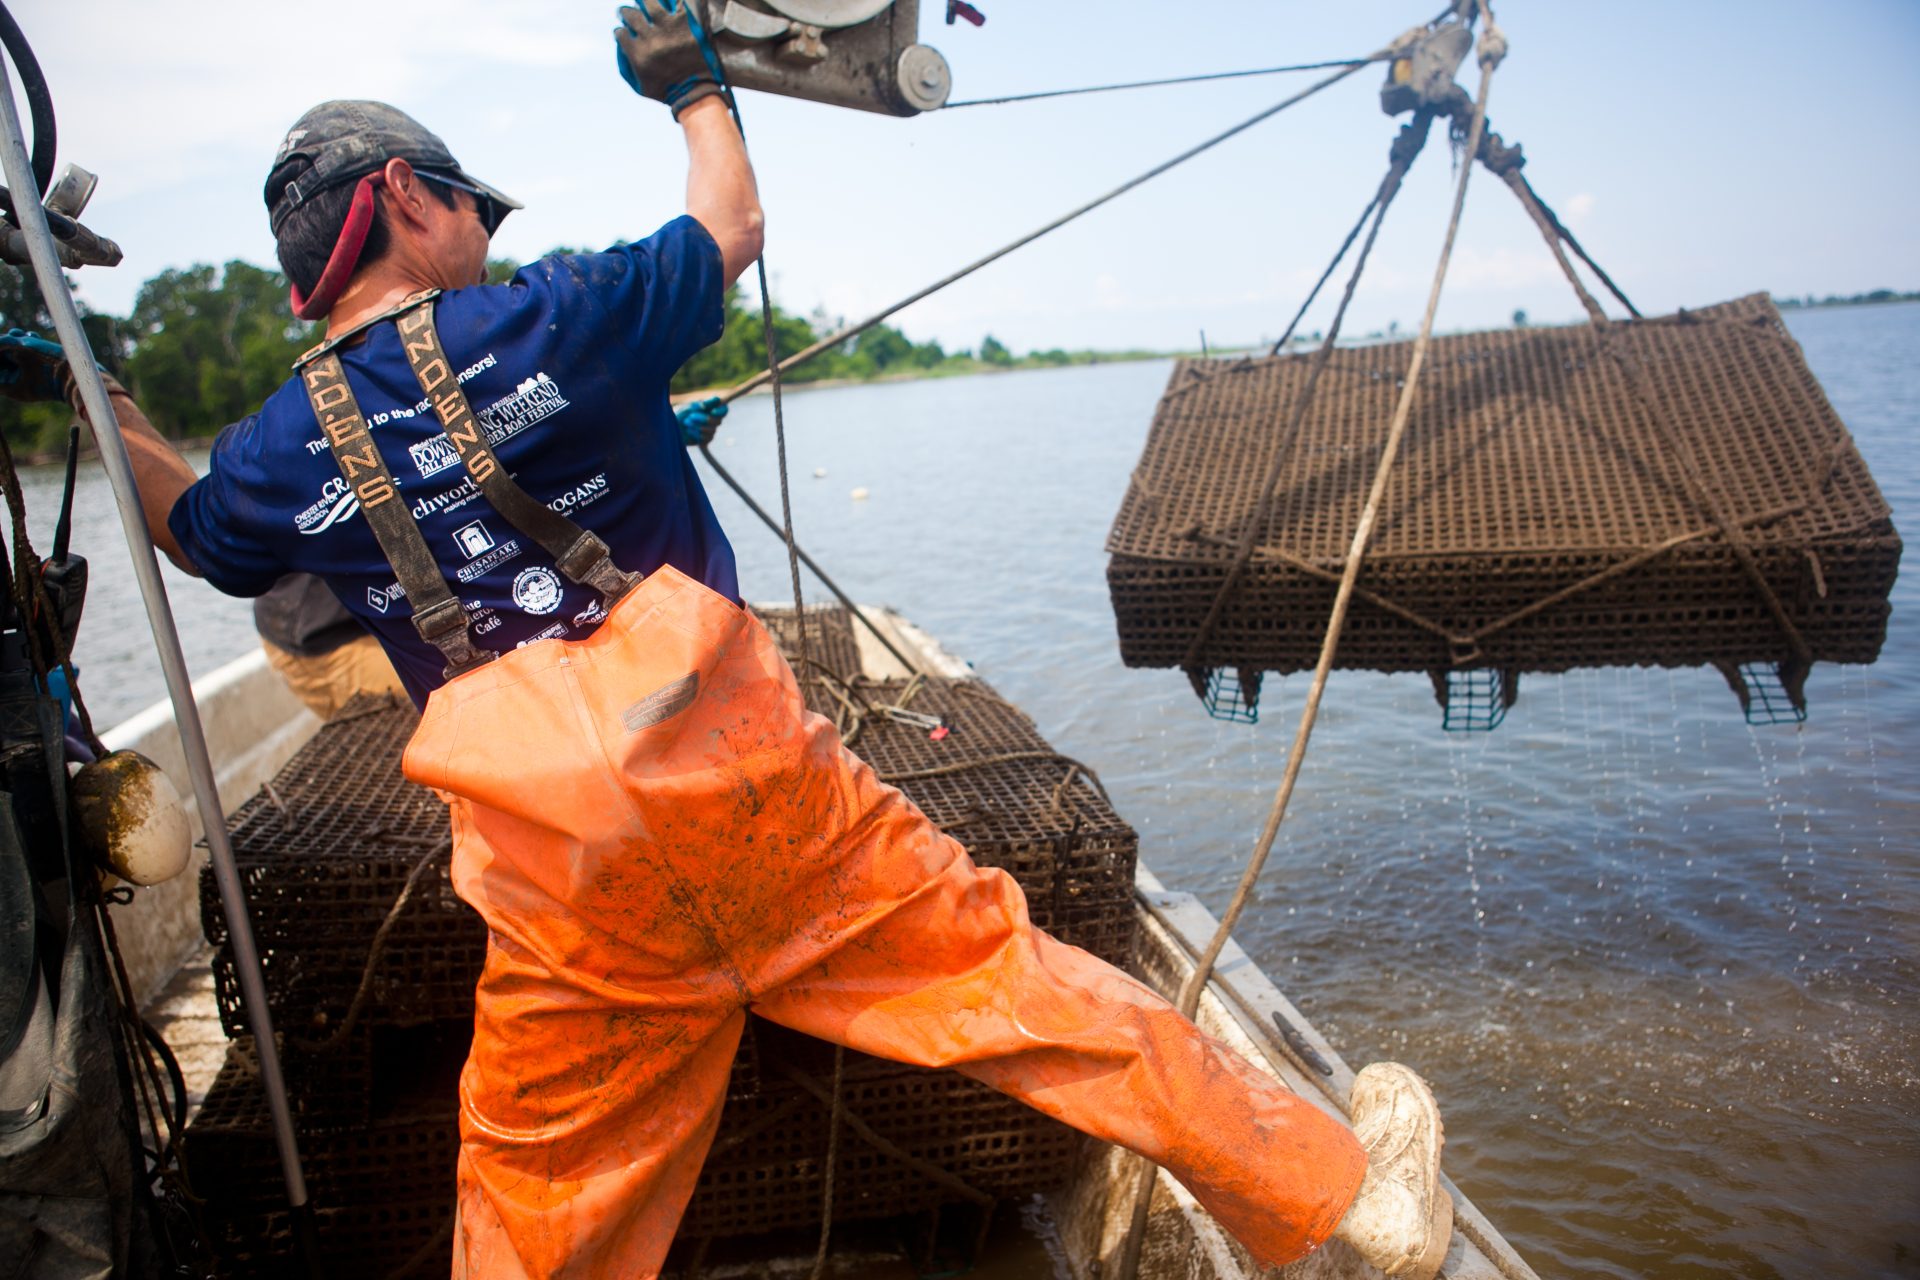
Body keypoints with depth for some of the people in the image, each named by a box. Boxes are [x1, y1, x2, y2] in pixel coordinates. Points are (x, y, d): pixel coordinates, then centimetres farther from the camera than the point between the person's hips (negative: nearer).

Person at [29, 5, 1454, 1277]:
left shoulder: (282, 448, 10)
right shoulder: (548, 317, 0)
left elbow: (188, 527, 34)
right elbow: (732, 228, 16)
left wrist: (115, 408, 51)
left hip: (545, 851, 3)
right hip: (723, 754, -2)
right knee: (996, 967, 5)